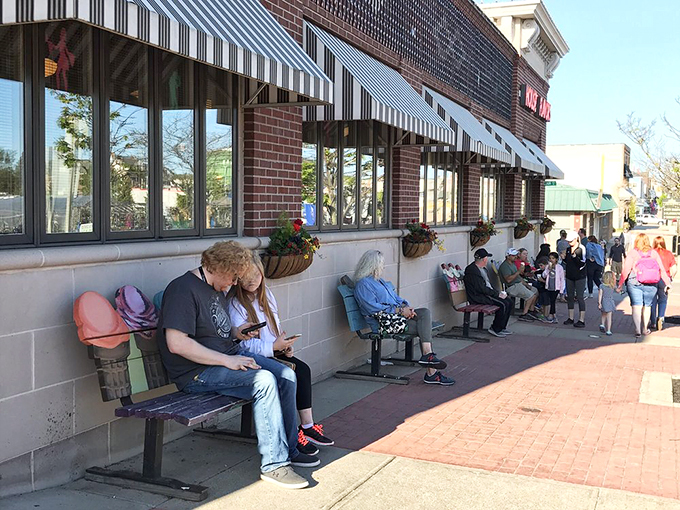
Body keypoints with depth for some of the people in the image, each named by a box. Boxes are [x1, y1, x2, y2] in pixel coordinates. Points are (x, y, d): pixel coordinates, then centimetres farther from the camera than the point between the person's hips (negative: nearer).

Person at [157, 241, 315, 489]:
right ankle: (273, 464, -18)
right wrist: (226, 360, -24)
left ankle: (289, 448, 10)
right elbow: (176, 343, -26)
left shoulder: (216, 289, 16)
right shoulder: (183, 289, -17)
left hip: (229, 355, 10)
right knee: (264, 380, -27)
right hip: (198, 372, -10)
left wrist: (236, 333, 7)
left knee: (286, 375, -3)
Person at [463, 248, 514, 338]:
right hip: (479, 297, -10)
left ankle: (502, 327, 10)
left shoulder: (482, 268, 14)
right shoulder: (472, 270, -19)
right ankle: (495, 329, -10)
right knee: (503, 304, -22)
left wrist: (498, 292, 6)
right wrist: (498, 294, -17)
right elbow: (481, 288, -22)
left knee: (509, 302, 1)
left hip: (487, 293, 10)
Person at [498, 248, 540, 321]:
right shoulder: (505, 266, -15)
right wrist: (518, 272, -26)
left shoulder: (513, 264, 17)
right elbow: (508, 279, -27)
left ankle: (531, 311, 10)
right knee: (531, 295, -21)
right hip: (512, 287, -10)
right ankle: (524, 314, -16)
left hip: (519, 284, 10)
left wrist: (526, 284, 12)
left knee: (536, 291, 7)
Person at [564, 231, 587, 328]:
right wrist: (564, 257, 1)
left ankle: (581, 320, -3)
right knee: (570, 297, 11)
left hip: (579, 276, -7)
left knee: (580, 297, -6)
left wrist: (574, 255, -27)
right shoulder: (568, 249, 10)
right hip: (570, 276, 7)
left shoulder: (581, 248, -10)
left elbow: (582, 263, -16)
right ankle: (571, 318, 20)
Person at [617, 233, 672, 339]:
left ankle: (637, 330, -8)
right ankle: (645, 329, 25)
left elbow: (626, 270, -7)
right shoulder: (654, 253, 5)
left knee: (637, 306, -1)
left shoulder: (632, 253, -3)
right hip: (651, 285, 3)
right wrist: (667, 283, 7)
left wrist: (620, 284, -4)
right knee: (647, 306, 16)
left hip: (635, 284, -3)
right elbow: (662, 270, 4)